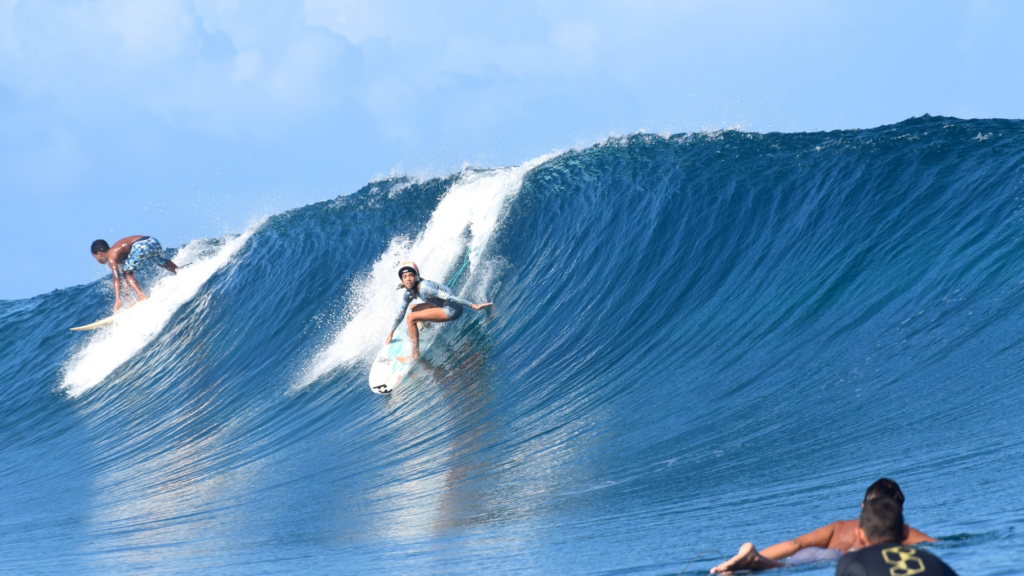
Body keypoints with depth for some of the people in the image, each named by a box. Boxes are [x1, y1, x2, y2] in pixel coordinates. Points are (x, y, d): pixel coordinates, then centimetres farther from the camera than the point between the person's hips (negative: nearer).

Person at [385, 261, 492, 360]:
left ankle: (415, 356, -11)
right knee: (414, 309, 22)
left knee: (410, 317, -14)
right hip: (443, 307, 9)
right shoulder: (409, 293, 5)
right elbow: (401, 314, 19)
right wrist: (391, 334, 23)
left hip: (452, 309, -9)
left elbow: (448, 297, -28)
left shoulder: (424, 288, -22)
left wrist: (474, 306, -33)